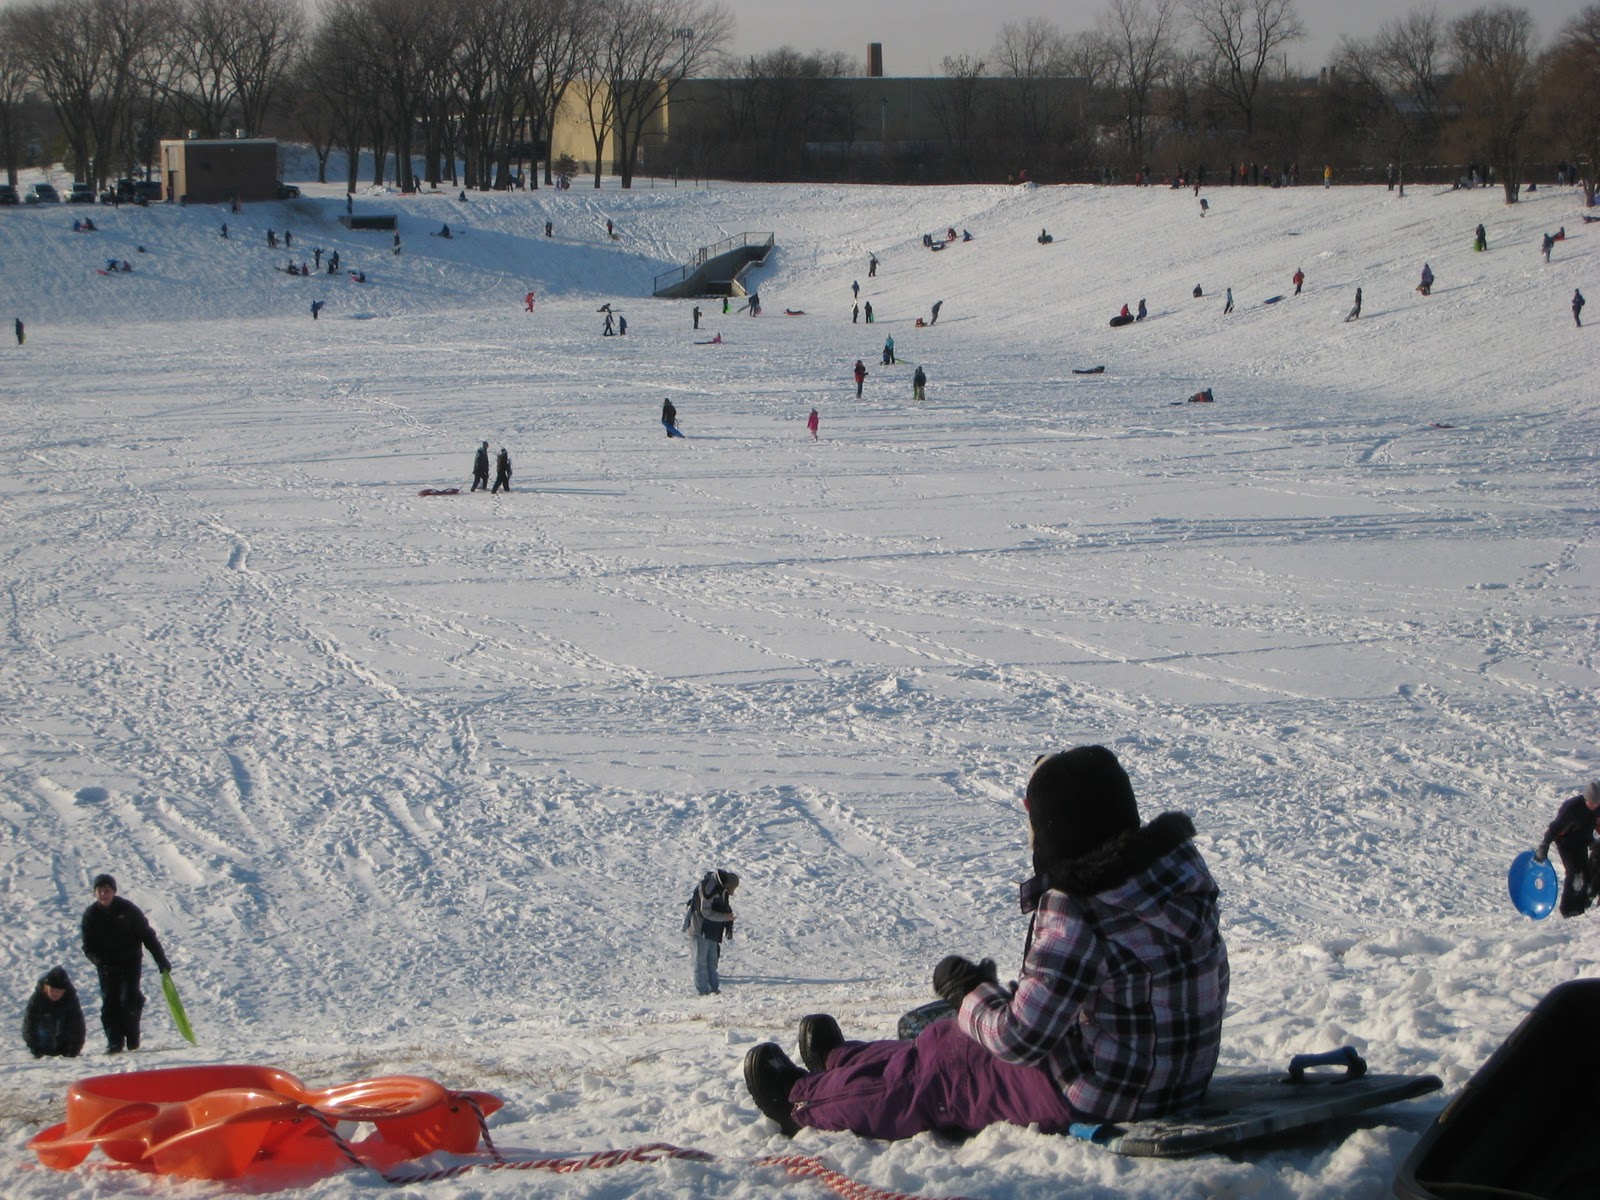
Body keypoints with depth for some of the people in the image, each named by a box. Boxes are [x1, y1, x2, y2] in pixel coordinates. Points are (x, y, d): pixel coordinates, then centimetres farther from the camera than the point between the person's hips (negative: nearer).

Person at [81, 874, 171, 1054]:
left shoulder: (127, 909, -9)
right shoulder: (91, 914, -3)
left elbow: (147, 935, -4)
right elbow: (88, 947, 0)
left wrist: (161, 960, -6)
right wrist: (99, 960, -19)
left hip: (131, 960, -2)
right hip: (107, 964, 2)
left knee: (129, 999, -14)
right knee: (110, 1001, -7)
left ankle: (132, 1041, -2)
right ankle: (114, 1042, -6)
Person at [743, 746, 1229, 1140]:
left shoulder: (1075, 913, -29)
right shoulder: (1183, 868, -3)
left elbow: (1020, 1037, -26)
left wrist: (968, 991, -4)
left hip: (1093, 1102, -8)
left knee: (936, 1065, 14)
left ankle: (805, 1102, 39)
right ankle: (840, 1061, 52)